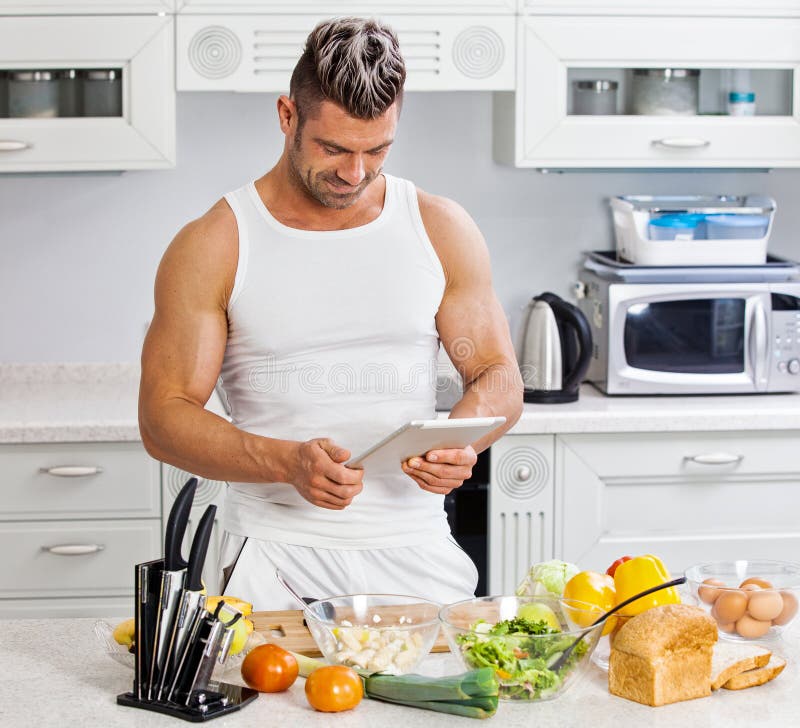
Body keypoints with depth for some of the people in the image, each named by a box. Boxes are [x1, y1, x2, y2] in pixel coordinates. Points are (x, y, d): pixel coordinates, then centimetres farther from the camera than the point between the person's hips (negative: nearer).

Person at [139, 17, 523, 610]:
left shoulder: (443, 231, 8)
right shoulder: (213, 248, 0)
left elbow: (500, 378, 12)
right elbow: (164, 417, -3)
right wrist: (289, 463, -19)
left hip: (416, 557, 2)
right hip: (276, 558, -2)